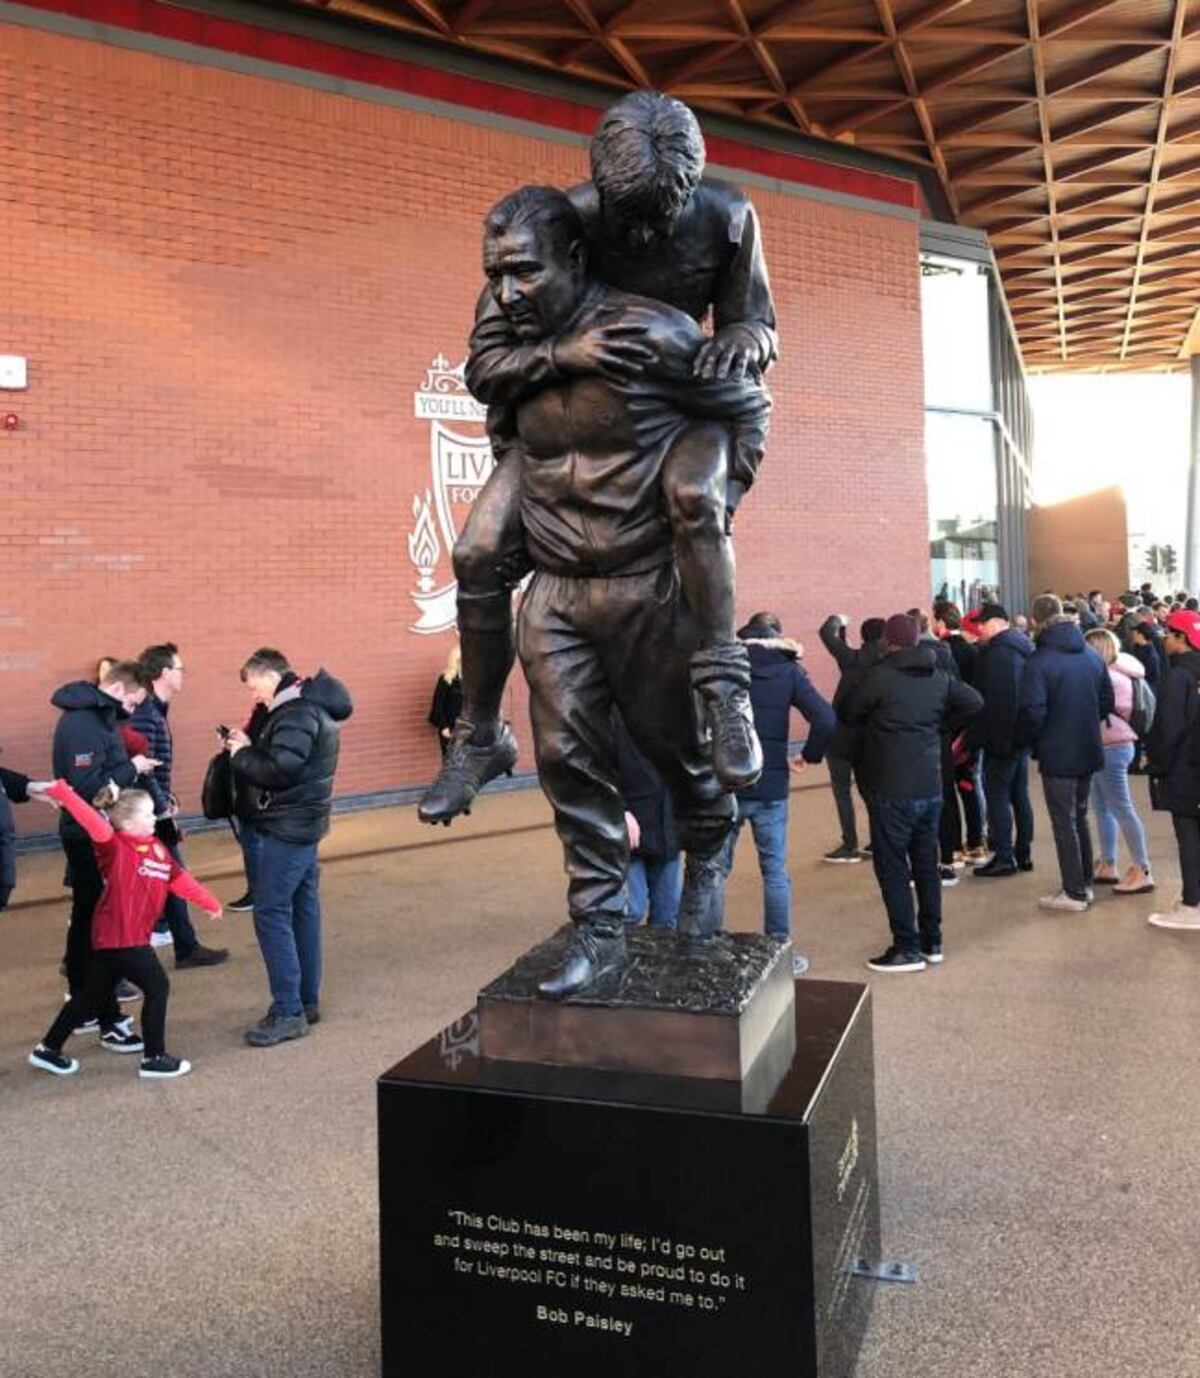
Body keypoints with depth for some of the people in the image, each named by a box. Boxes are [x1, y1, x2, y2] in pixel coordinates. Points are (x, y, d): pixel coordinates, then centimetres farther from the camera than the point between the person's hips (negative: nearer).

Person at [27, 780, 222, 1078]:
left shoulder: (156, 847, 9)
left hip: (124, 936, 9)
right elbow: (95, 825, -32)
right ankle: (154, 1059, 4)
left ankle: (48, 1050, 32)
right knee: (157, 987, -5)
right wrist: (61, 792, -43)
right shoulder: (114, 848, -14)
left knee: (94, 996, 18)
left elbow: (179, 879, 17)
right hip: (118, 937, -9)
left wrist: (209, 902, 22)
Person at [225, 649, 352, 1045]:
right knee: (303, 910, 13)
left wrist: (242, 754, -12)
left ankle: (288, 1013, -4)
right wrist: (249, 748, 1)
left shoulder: (296, 713, -18)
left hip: (288, 828, -10)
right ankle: (306, 1001, 22)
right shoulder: (305, 706, 14)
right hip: (301, 824, 10)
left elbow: (280, 770, -27)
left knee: (271, 914, -7)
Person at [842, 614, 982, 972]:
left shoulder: (879, 676, -14)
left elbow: (850, 714, -5)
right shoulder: (940, 677, 6)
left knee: (892, 868, 1)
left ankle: (907, 948, 3)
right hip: (931, 787, 7)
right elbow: (974, 702, 13)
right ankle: (932, 941, 24)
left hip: (891, 790, -7)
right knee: (926, 864, 16)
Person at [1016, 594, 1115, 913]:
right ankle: (1085, 883, 27)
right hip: (1088, 751, 6)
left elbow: (1032, 713, -20)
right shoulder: (1091, 655, 3)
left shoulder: (1039, 660, -17)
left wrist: (1027, 738, -1)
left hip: (1057, 755, -6)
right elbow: (1107, 702, 8)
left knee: (1064, 823, 3)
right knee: (1080, 817, 19)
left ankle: (1075, 893, 8)